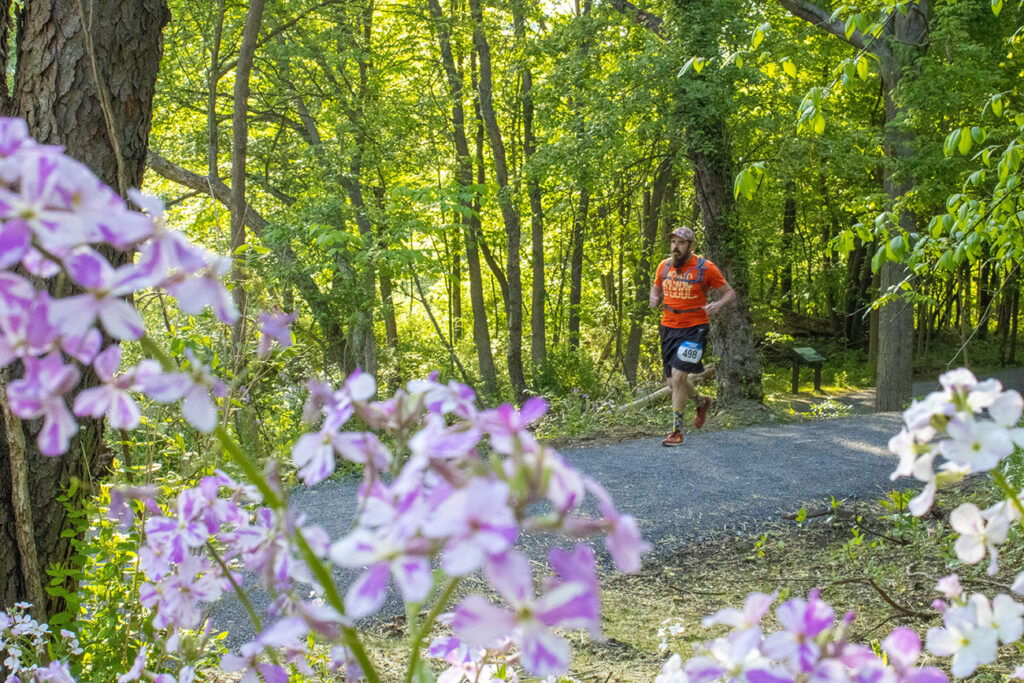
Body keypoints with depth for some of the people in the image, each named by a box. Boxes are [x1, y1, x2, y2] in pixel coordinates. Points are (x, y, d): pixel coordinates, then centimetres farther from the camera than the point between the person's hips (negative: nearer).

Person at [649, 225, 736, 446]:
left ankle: (677, 431, -7)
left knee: (678, 376, -17)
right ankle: (701, 401, 43)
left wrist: (718, 304, -21)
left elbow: (730, 292, 0)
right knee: (673, 381, 11)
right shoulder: (664, 266, 4)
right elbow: (656, 287, 23)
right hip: (669, 328, 6)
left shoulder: (705, 268, -9)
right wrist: (654, 298, -1)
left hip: (694, 328, -5)